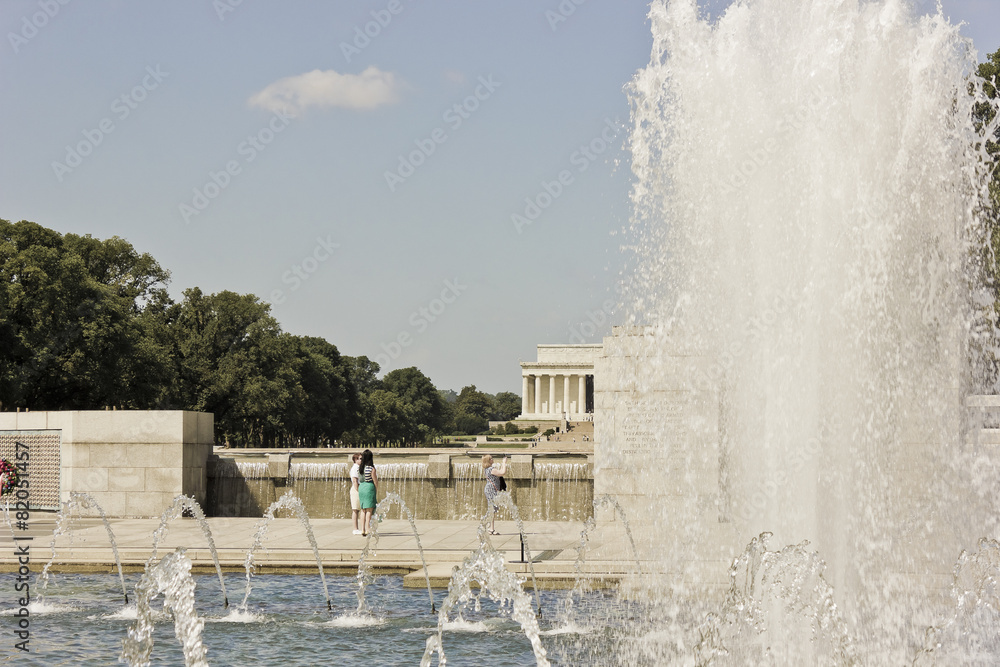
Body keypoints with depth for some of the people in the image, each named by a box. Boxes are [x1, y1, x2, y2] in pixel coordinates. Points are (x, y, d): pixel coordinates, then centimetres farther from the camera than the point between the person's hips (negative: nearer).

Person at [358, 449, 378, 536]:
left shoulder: (359, 467, 3)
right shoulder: (371, 468, -14)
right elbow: (375, 481, -8)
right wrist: (377, 492, 7)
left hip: (361, 487, 6)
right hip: (370, 487, -6)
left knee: (363, 510, 12)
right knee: (369, 511, -3)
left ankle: (362, 530, 10)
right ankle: (367, 530, -8)